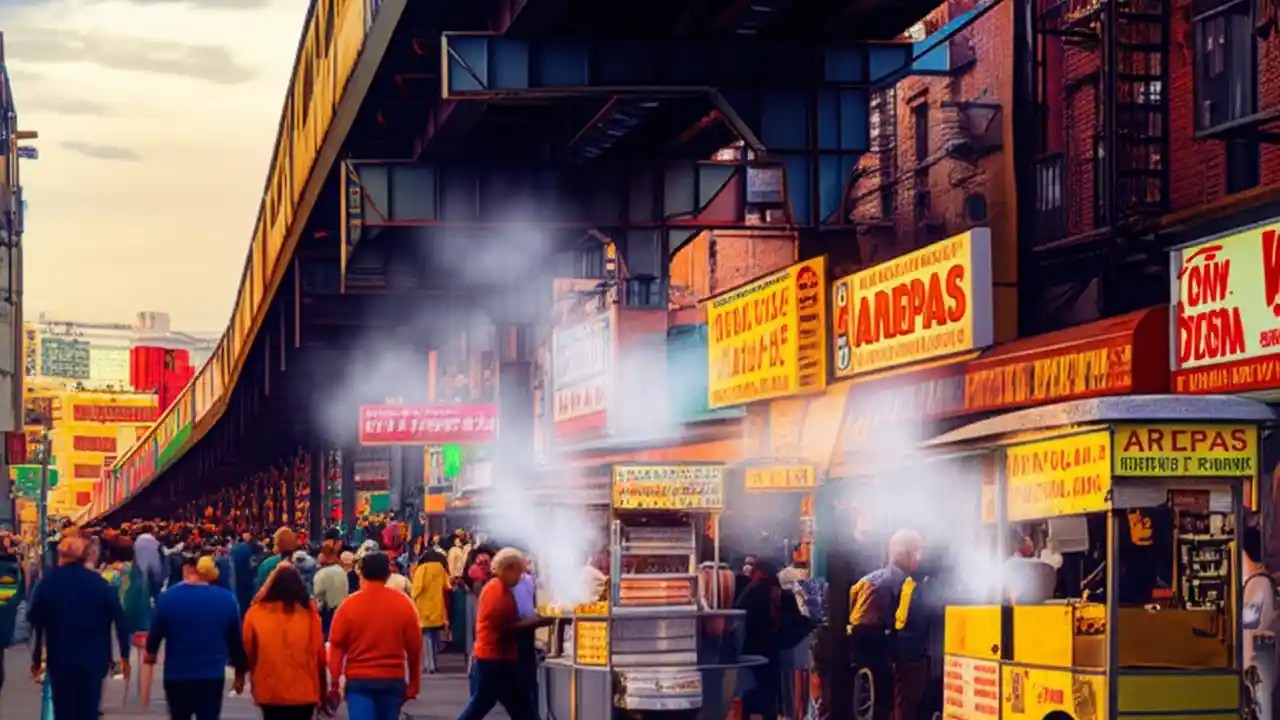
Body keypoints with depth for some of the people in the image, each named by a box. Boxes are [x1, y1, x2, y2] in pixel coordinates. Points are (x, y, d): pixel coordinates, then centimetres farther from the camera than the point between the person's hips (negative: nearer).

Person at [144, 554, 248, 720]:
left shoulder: (168, 597, -9)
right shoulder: (226, 599, -4)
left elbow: (155, 633, 2)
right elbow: (236, 639, 4)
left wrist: (150, 652, 25)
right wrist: (240, 672, 18)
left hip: (177, 676, 0)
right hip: (212, 676, 0)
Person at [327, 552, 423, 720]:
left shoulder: (349, 605, -5)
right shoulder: (403, 604, -1)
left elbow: (336, 646, -5)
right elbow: (414, 647, 4)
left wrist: (334, 684, 0)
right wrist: (413, 685, 13)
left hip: (359, 680, -2)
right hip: (393, 680, 2)